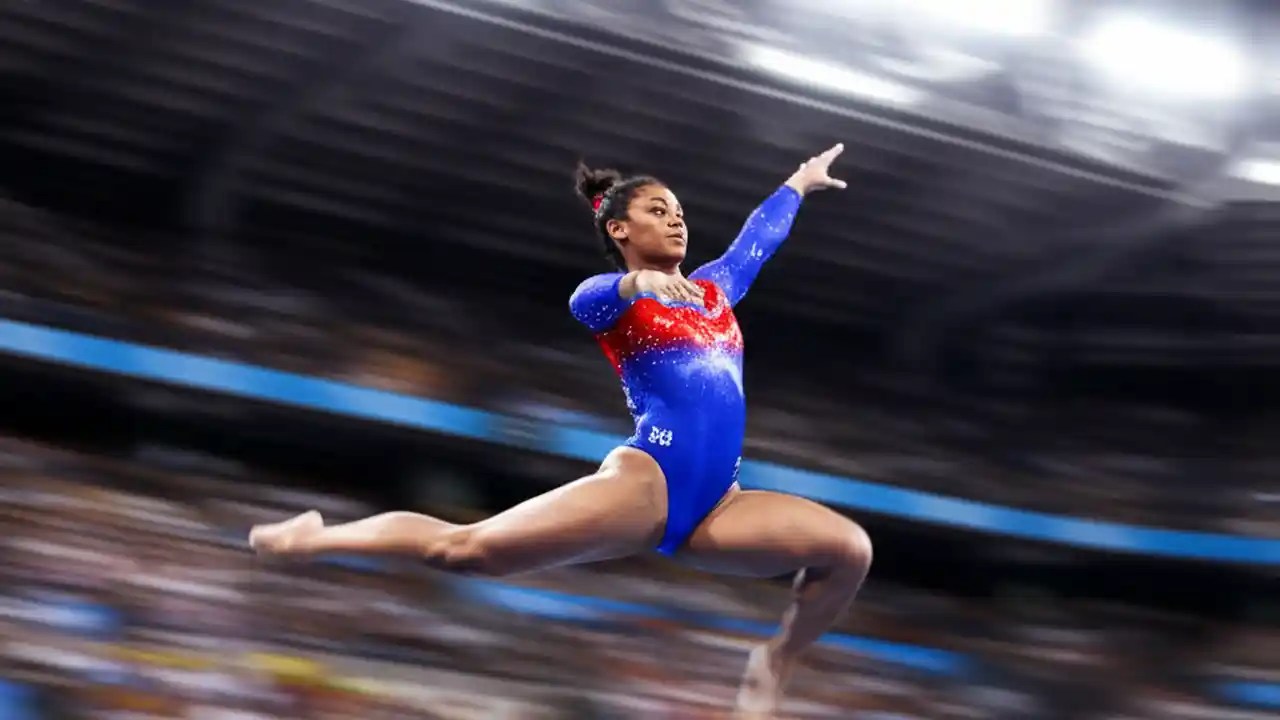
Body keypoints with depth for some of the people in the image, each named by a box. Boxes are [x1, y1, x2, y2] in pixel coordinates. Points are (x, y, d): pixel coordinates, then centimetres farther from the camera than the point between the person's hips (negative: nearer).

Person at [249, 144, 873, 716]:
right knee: (466, 548, -15)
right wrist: (635, 282, -40)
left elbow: (759, 235, 44)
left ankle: (771, 668, 9)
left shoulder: (714, 287, 26)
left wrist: (799, 182, 60)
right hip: (644, 485, -6)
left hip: (714, 506, 6)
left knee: (849, 549, -11)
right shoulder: (614, 299, 7)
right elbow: (582, 301, -18)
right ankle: (317, 537, 7)